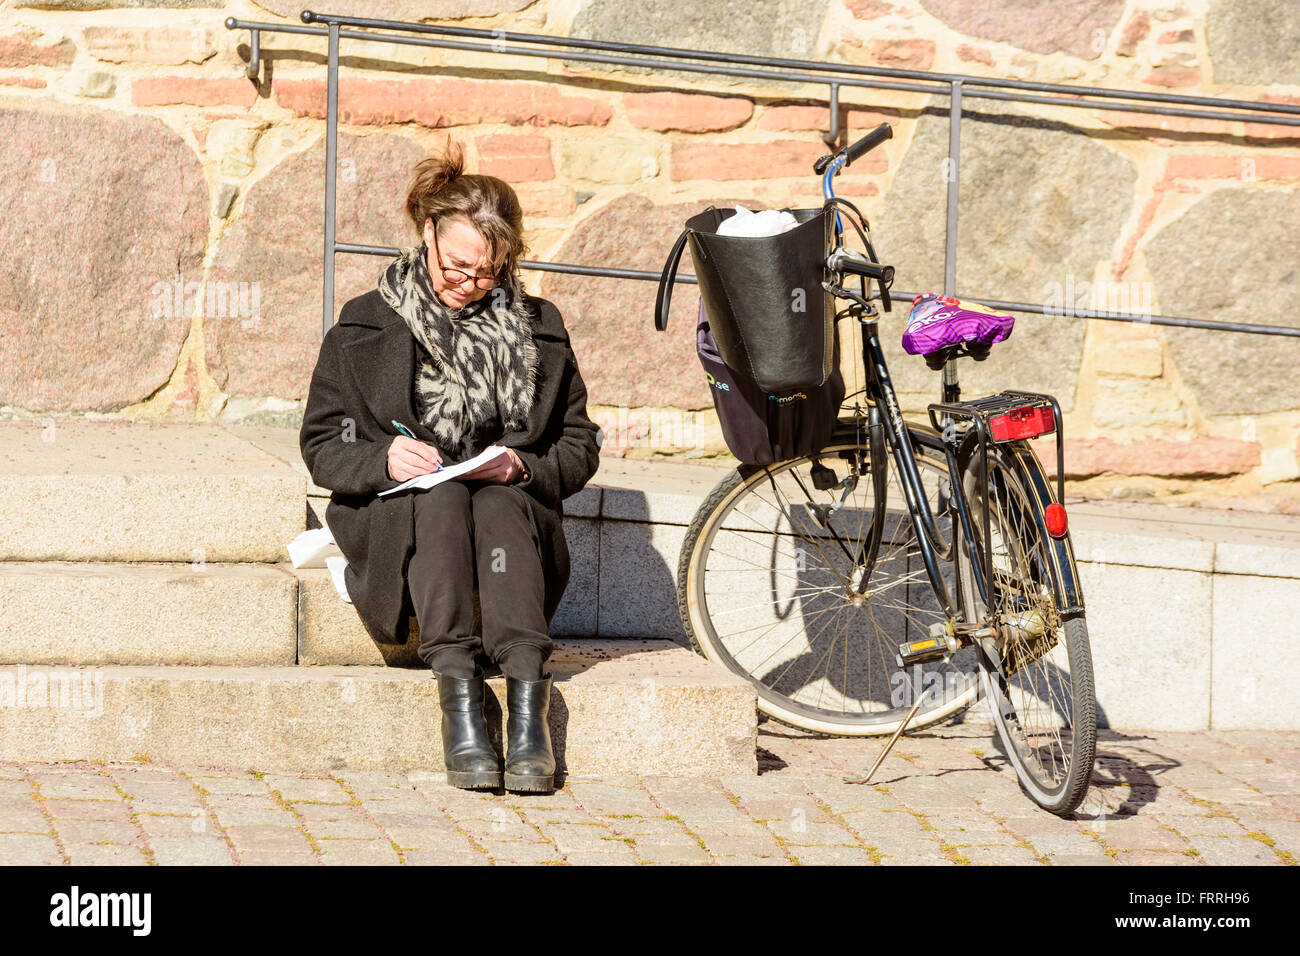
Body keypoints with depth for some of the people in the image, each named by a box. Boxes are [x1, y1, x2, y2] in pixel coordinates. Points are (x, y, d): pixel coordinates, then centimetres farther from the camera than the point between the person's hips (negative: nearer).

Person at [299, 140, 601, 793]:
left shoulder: (538, 329, 12)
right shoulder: (366, 328, 8)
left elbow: (579, 447, 12)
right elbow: (322, 448, 4)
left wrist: (524, 468, -11)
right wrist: (383, 459, -18)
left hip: (512, 517, 1)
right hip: (396, 525, -1)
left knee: (500, 500, -35)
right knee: (441, 493, -35)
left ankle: (529, 703, -53)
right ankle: (458, 697, -50)